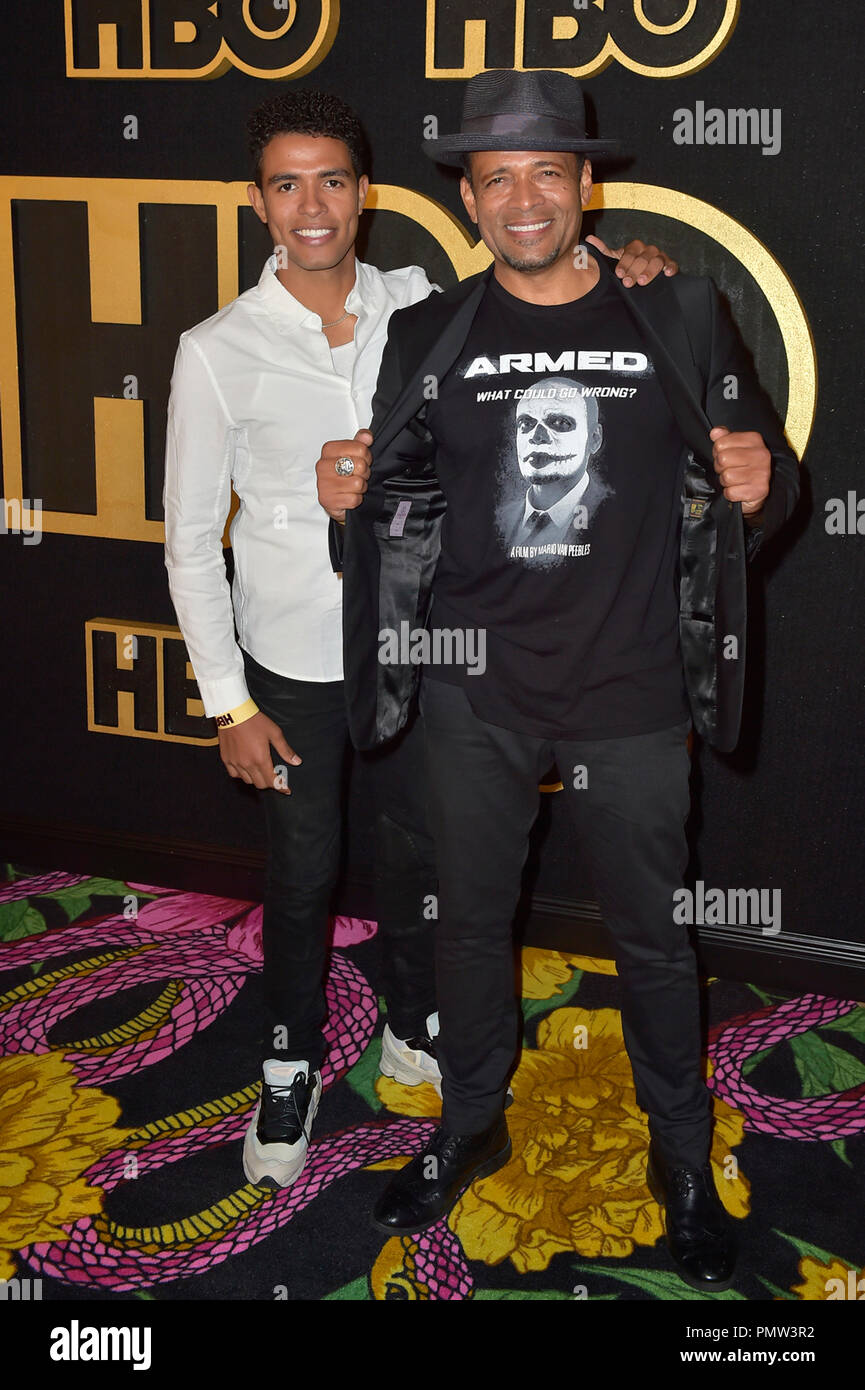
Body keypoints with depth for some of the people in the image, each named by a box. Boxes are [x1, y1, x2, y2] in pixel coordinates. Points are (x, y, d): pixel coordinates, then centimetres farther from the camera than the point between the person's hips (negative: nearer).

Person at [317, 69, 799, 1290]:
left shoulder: (679, 318, -1)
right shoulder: (430, 336, 3)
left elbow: (764, 473, 4)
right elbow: (400, 496, 11)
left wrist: (759, 487, -18)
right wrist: (345, 494, -10)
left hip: (630, 695, -1)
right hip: (476, 694, 2)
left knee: (652, 936, 11)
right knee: (472, 917, 16)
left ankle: (682, 1159, 32)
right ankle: (470, 1128, 38)